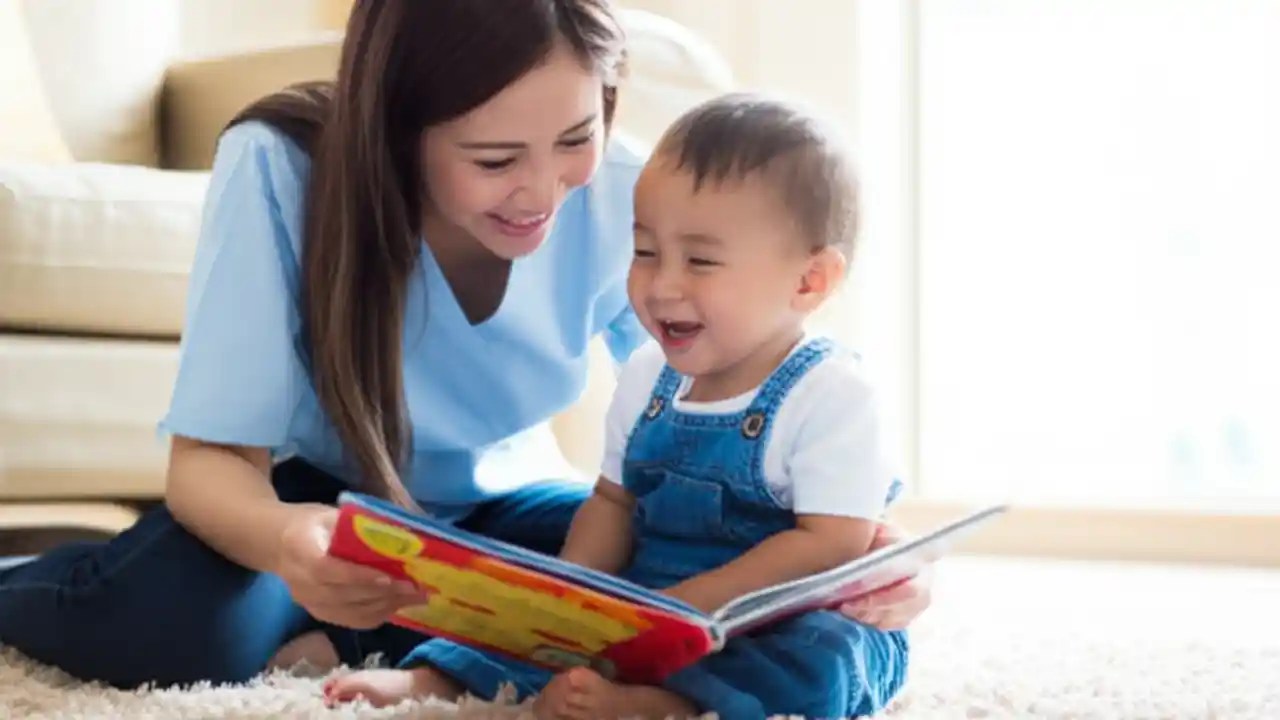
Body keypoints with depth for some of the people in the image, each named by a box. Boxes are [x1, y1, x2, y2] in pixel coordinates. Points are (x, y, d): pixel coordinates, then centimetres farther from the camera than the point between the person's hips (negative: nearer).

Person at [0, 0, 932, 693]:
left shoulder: (624, 199, -22)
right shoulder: (279, 168, -29)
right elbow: (213, 455, -29)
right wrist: (283, 542, -54)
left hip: (497, 509, 3)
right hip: (323, 498, -2)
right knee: (175, 618, -35)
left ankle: (346, 647, -14)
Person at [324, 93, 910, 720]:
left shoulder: (831, 397, -15)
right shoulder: (647, 377, 7)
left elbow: (831, 545, -22)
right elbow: (613, 503, 14)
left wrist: (682, 608, -28)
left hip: (786, 635, -6)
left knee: (824, 664, -37)